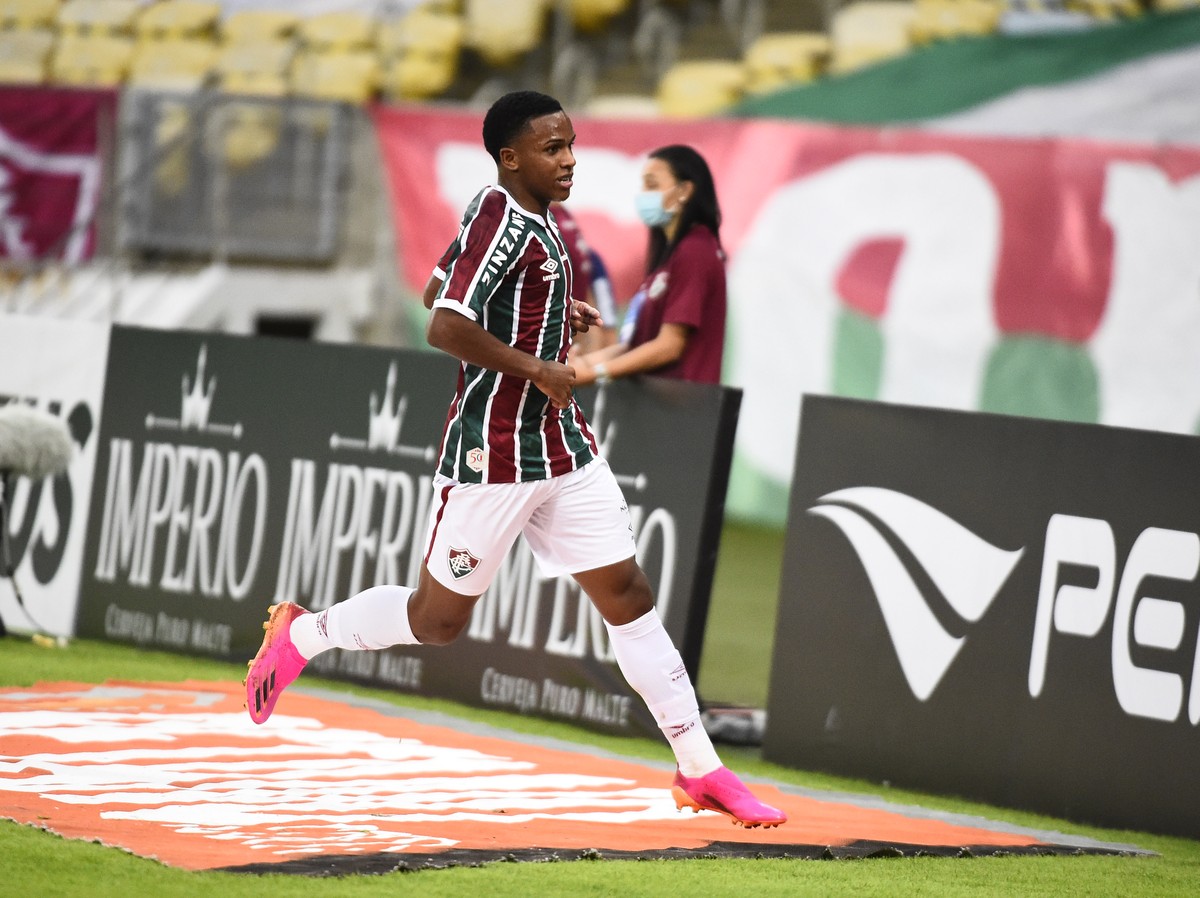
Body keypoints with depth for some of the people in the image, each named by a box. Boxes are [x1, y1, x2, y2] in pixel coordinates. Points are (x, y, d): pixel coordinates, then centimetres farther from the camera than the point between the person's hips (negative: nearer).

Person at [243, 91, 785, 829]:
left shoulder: (528, 216, 9)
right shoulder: (503, 220, -19)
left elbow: (437, 292, 21)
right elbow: (444, 327, -29)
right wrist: (535, 368, -22)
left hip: (564, 449, 9)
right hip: (493, 455, -9)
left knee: (627, 593, 4)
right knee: (439, 618, 5)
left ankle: (701, 771, 6)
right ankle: (302, 633, 30)